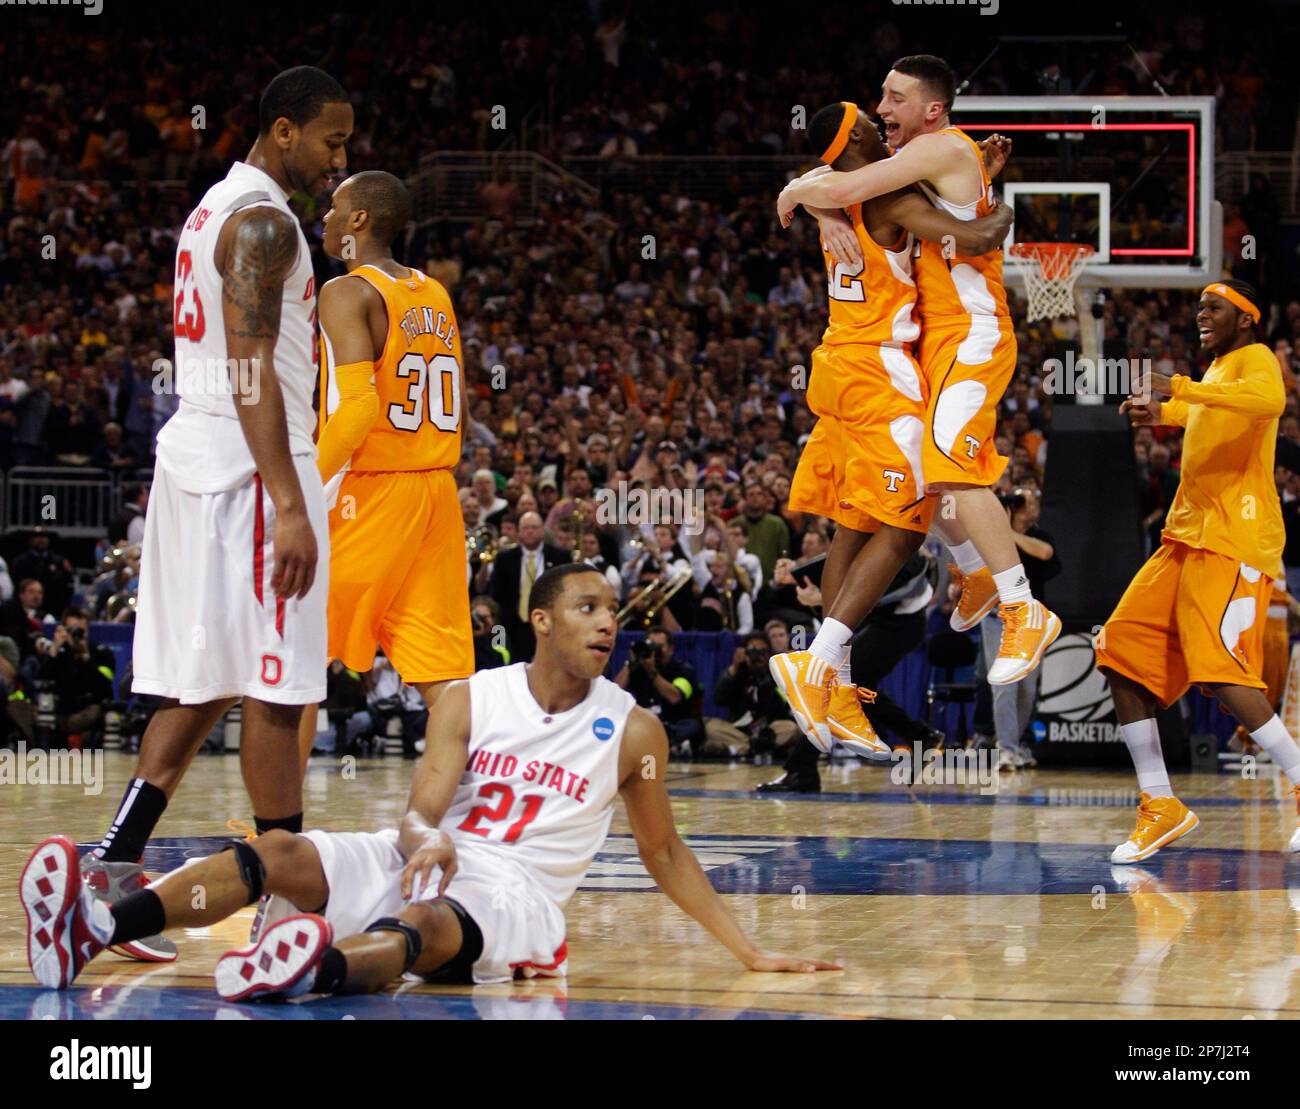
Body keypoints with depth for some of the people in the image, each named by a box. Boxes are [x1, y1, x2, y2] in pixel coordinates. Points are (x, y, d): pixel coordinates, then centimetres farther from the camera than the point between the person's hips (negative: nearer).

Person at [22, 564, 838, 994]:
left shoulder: (632, 730, 6)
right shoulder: (473, 699, 8)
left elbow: (664, 854, 14)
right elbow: (423, 808, -1)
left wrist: (749, 950, 9)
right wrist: (425, 840, -28)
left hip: (517, 892, -4)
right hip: (428, 859, 4)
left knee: (430, 920, -40)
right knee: (280, 853, -23)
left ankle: (325, 966, -78)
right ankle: (94, 930, -45)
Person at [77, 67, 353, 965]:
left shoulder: (219, 207, 18)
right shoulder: (264, 221, -13)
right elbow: (251, 370, -21)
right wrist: (290, 505, -24)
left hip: (196, 459, 10)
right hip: (249, 468, -10)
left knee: (205, 686, 10)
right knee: (275, 688, -5)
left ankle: (113, 867, 5)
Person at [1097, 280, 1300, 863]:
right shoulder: (1215, 370, 22)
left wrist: (1180, 388, -33)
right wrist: (1163, 413, 25)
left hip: (1234, 540, -10)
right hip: (1187, 533, 10)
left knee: (1220, 674, -20)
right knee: (1121, 655, 1)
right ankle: (1160, 806, 6)